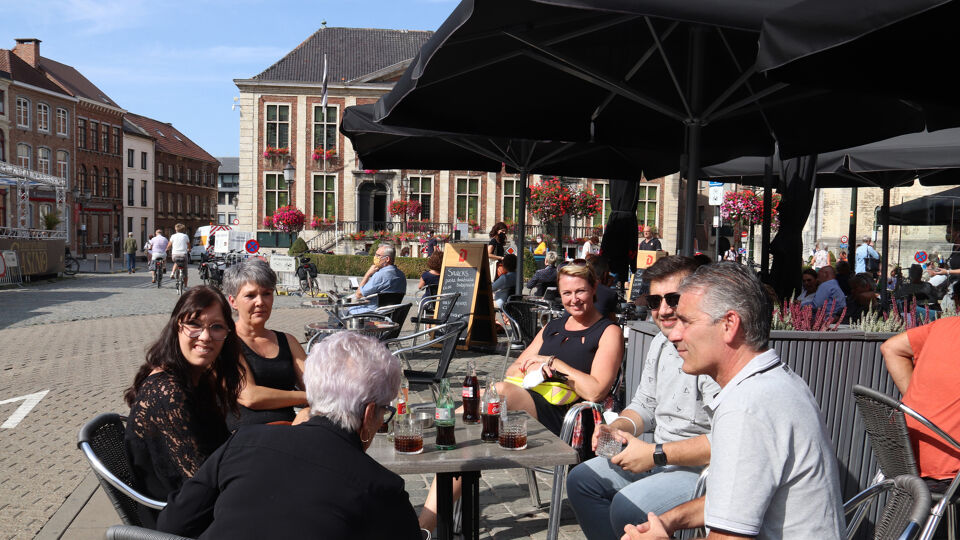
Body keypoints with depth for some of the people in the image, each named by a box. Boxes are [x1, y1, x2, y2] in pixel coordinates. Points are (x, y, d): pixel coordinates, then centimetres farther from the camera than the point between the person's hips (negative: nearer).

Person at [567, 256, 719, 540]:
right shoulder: (661, 342, 8)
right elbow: (645, 405, 19)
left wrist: (656, 454, -24)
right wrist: (617, 429, -3)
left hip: (705, 467, -9)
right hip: (661, 460, 10)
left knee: (627, 506, -27)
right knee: (581, 479, 7)